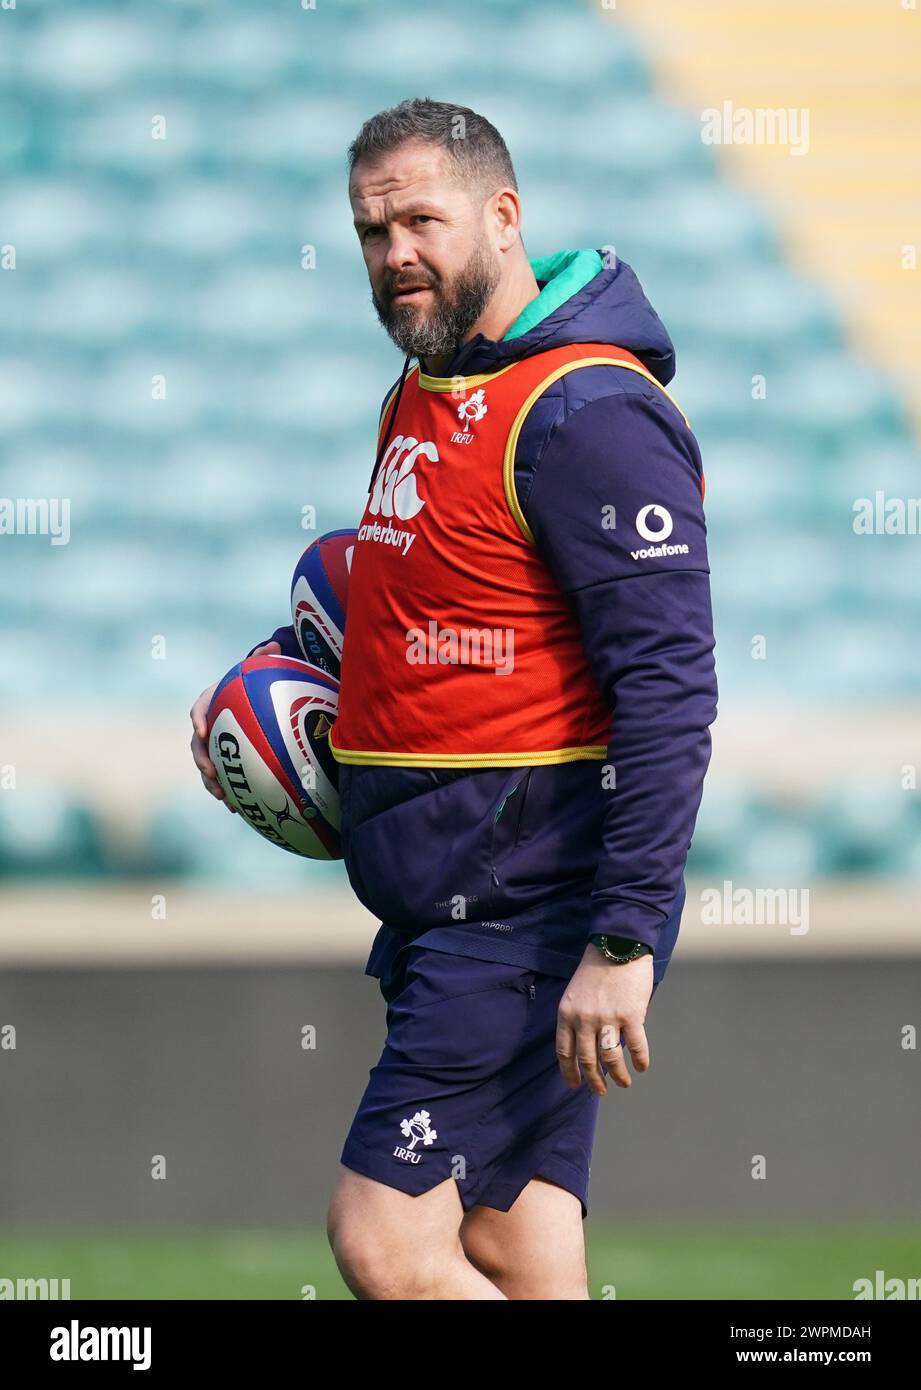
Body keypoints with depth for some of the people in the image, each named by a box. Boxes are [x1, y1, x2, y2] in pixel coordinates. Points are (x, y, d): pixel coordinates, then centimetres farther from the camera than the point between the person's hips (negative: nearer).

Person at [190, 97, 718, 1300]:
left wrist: (623, 944, -27)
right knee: (515, 1262, 8)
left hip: (533, 915, -9)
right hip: (450, 909, 9)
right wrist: (279, 668, 13)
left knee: (385, 1243, -14)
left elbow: (669, 691, -22)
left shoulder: (587, 411, -16)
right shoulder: (423, 396, 14)